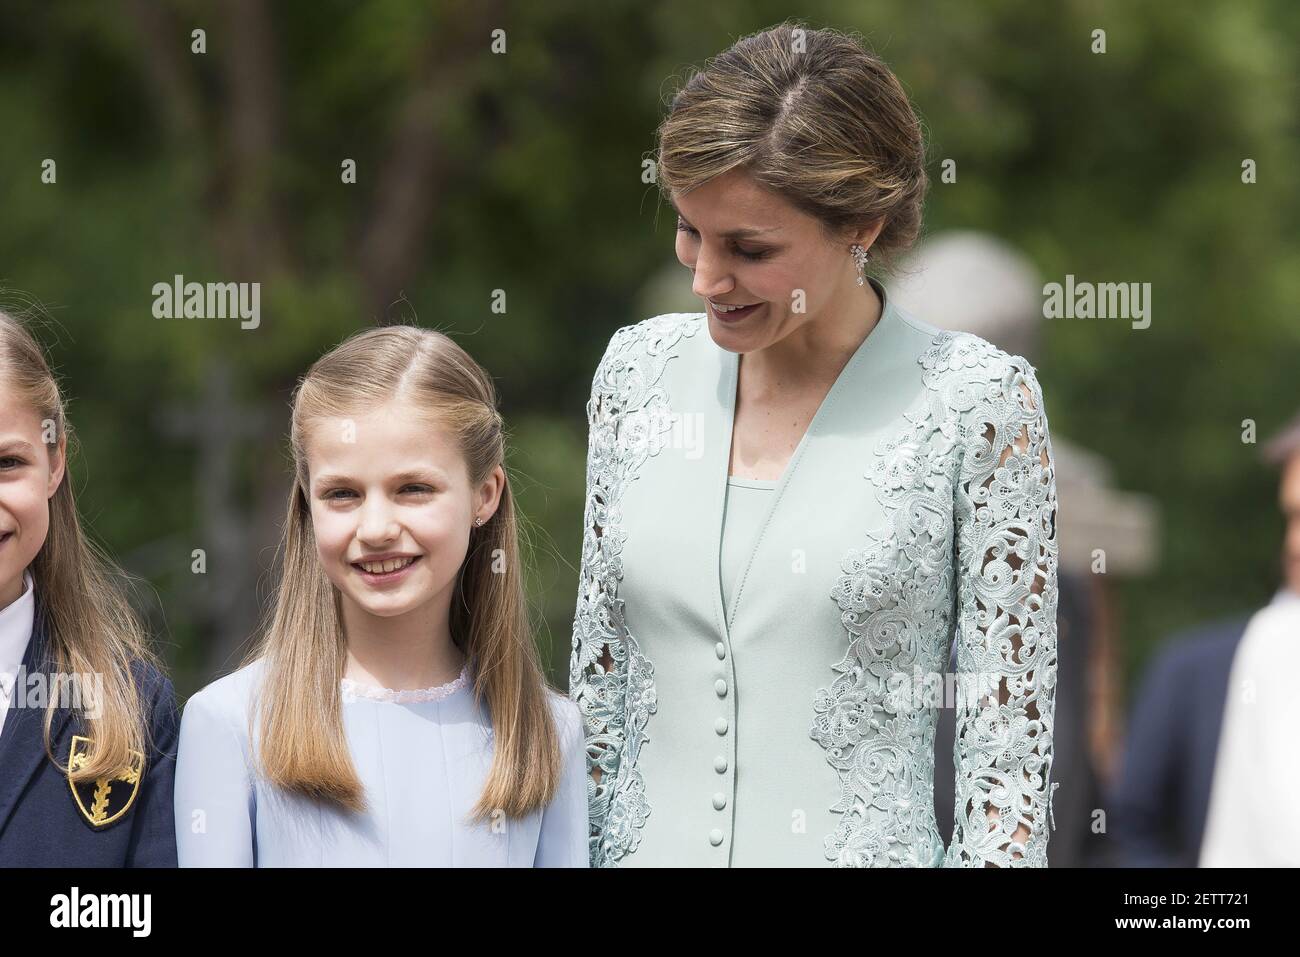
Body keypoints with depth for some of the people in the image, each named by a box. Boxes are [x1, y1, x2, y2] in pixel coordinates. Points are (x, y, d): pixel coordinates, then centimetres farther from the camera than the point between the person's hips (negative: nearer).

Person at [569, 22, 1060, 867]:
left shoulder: (979, 404, -8)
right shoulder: (640, 371, 4)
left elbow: (1007, 739, -8)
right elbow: (597, 685, 10)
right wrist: (577, 854, 8)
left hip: (873, 847, -4)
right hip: (648, 849, 4)